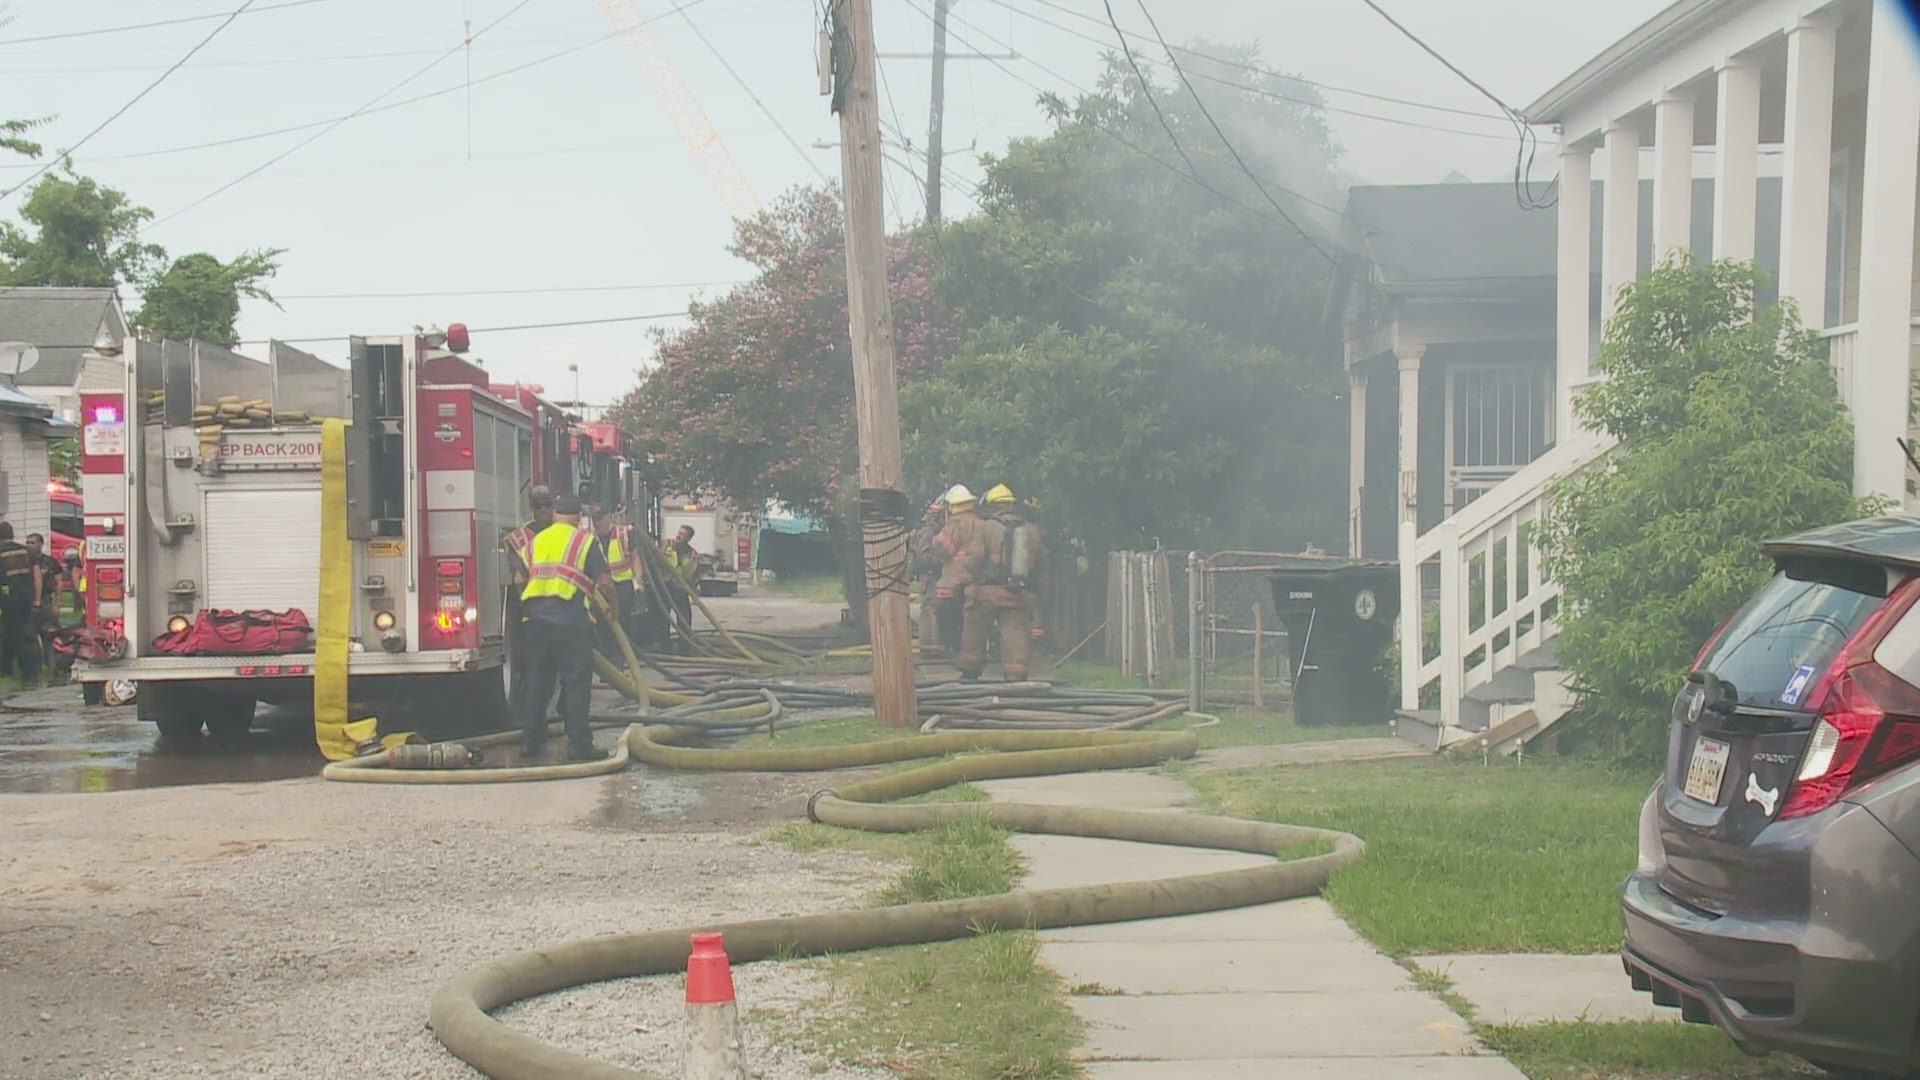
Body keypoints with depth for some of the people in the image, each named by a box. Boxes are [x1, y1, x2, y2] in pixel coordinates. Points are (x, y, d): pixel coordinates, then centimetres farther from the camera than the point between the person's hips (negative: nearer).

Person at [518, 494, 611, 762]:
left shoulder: (536, 541, 18)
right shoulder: (585, 540, 3)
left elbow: (521, 578, 16)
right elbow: (604, 580, 0)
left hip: (534, 617, 5)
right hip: (570, 619, -5)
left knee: (537, 680, 14)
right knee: (576, 682, -2)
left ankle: (531, 741, 17)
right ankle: (578, 744, -5)